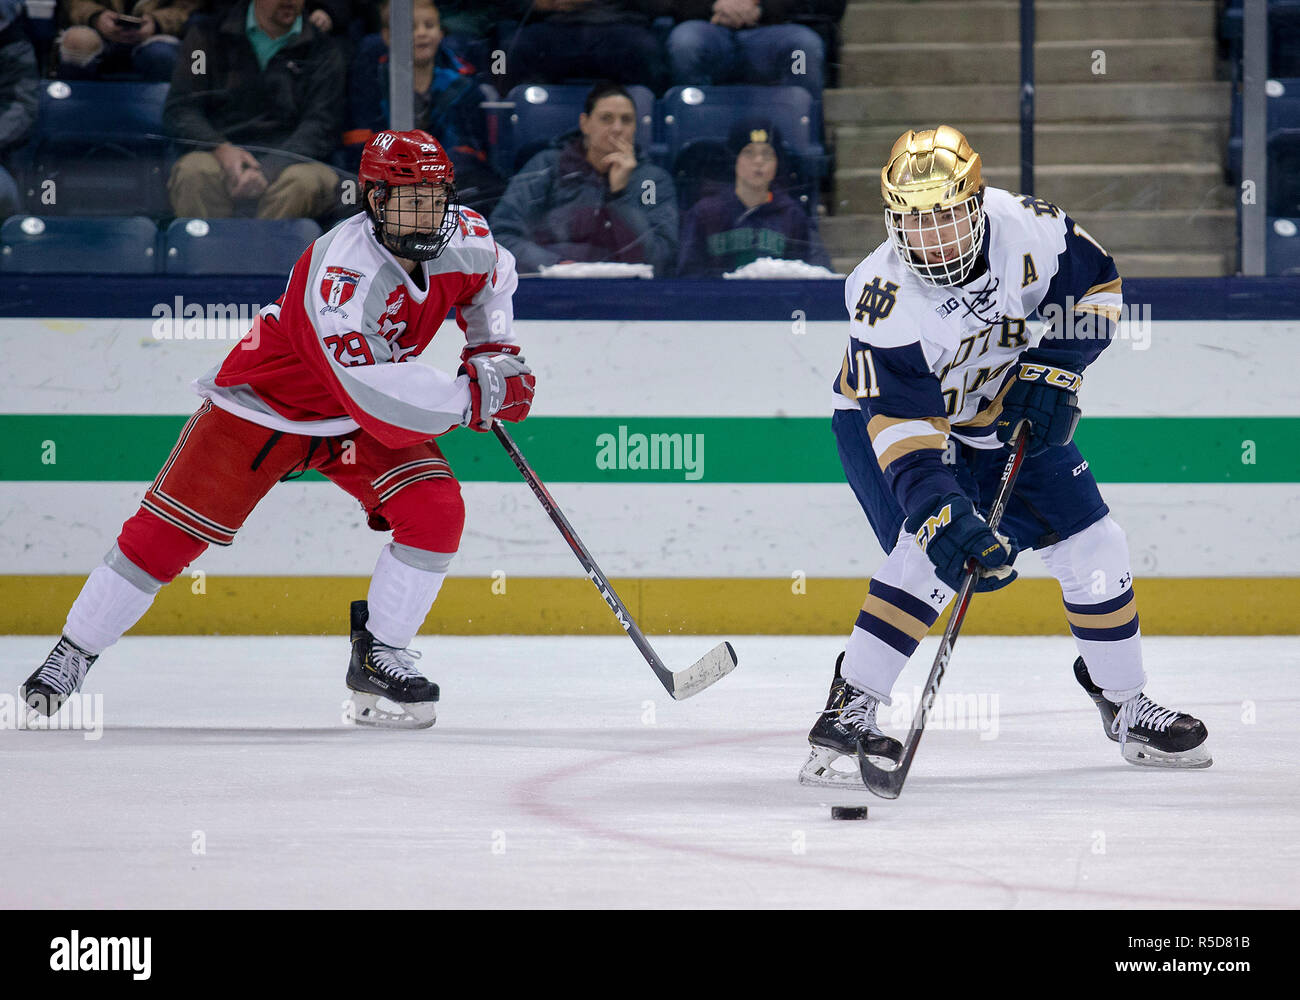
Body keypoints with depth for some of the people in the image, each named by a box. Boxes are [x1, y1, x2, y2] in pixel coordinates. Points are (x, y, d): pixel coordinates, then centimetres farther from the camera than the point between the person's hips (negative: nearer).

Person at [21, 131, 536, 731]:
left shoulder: (465, 239, -14)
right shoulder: (340, 270, -37)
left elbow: (493, 277, 15)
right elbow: (368, 391, -43)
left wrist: (494, 351, 2)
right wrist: (476, 395, -41)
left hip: (351, 428, 6)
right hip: (265, 402, -6)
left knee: (435, 510, -16)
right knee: (171, 529, -7)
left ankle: (378, 657, -2)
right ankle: (73, 653, 10)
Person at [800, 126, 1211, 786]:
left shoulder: (1023, 227, -25)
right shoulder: (883, 299, -34)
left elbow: (1097, 288, -7)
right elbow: (904, 429, -37)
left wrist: (1052, 372, -19)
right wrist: (939, 513, -50)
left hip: (1004, 413, 5)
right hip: (889, 413, -5)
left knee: (1092, 548, 2)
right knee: (932, 552, -28)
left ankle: (1125, 705, 23)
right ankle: (847, 714, -22)